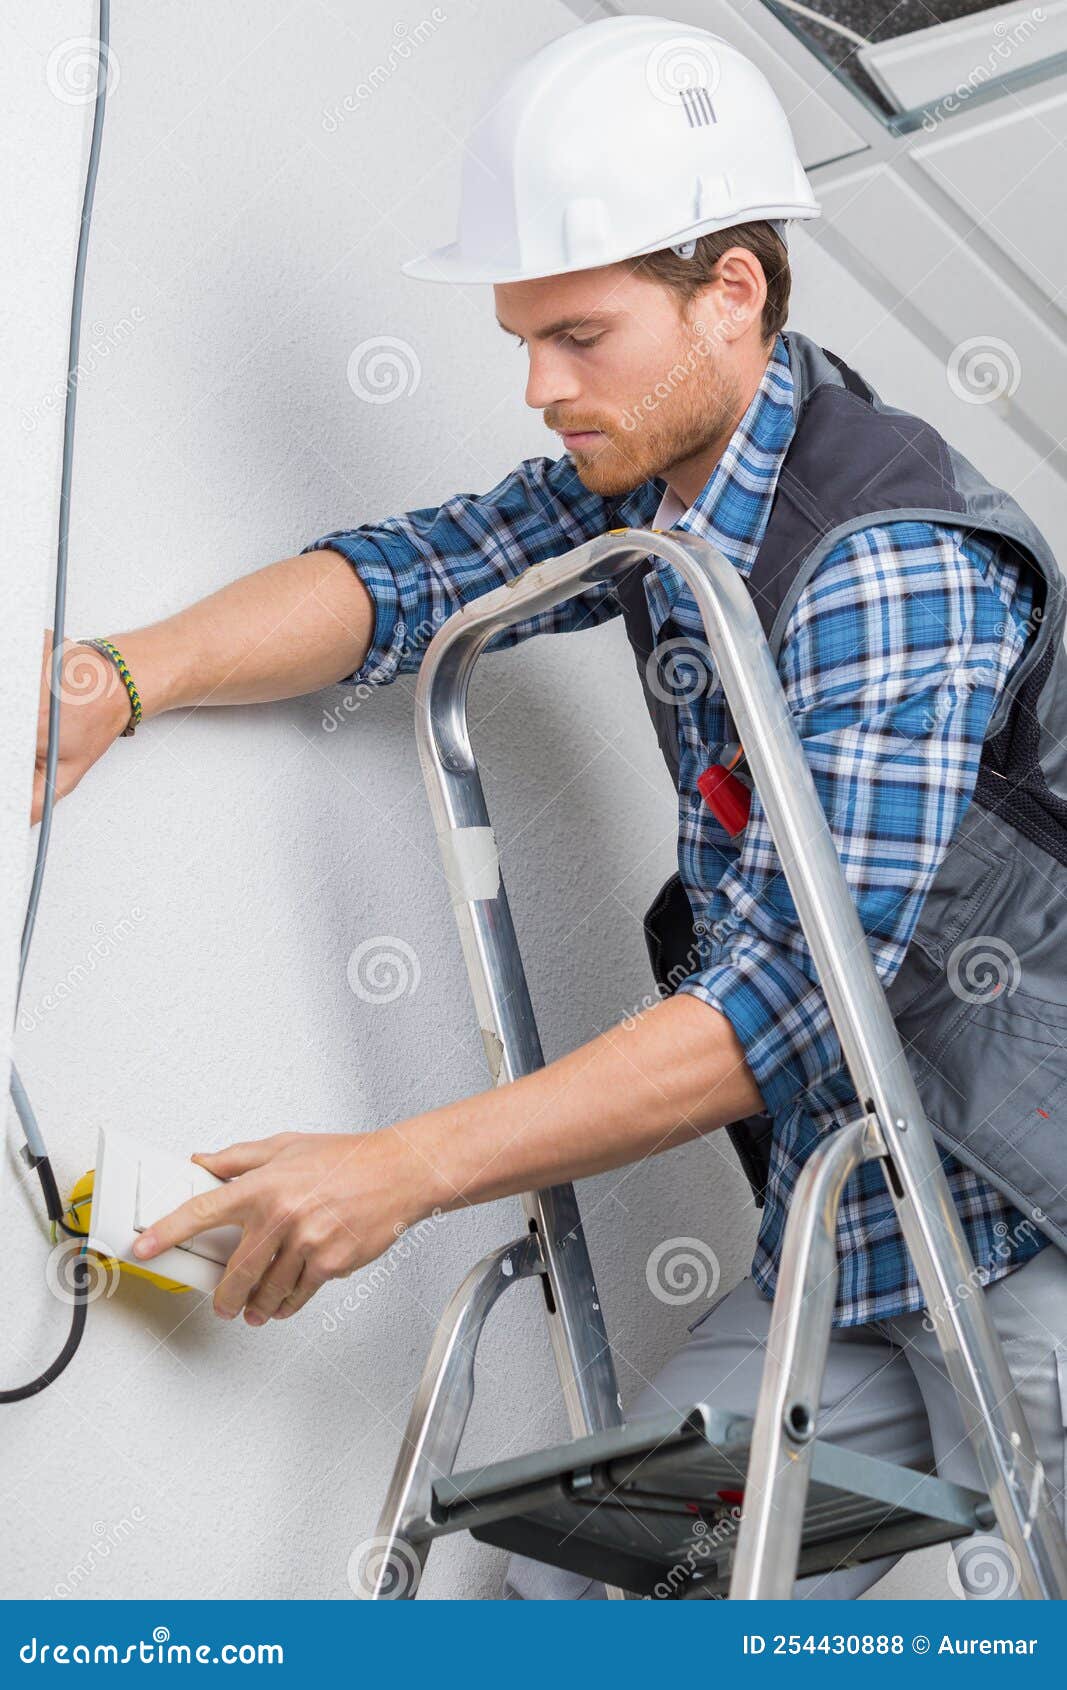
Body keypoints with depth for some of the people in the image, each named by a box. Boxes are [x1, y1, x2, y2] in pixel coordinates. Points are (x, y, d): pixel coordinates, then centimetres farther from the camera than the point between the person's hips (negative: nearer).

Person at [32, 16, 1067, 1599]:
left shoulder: (895, 557, -23)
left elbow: (794, 994, -28)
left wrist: (405, 1170, -29)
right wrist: (122, 674, -22)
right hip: (843, 1234, 8)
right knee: (582, 1582, 5)